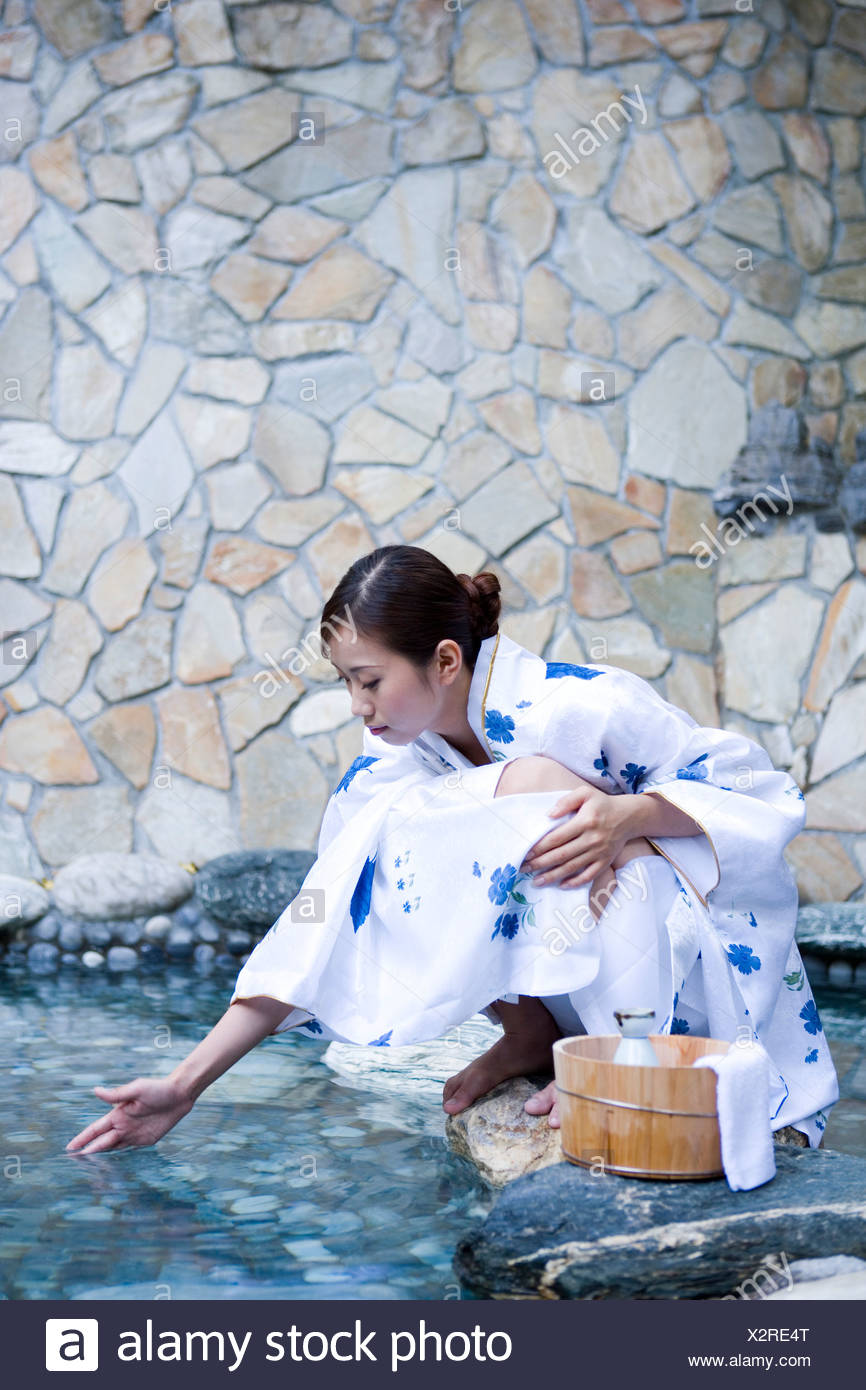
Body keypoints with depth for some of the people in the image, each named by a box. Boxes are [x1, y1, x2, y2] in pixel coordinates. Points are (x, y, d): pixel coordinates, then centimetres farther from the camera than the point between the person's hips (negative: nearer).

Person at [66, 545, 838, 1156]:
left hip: (705, 950, -4)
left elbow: (769, 794, -15)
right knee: (396, 858, -16)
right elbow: (318, 927, -9)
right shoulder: (392, 772, -7)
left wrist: (626, 814, -34)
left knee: (532, 788, -30)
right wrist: (187, 1085, -13)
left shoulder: (587, 705, -22)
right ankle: (533, 1035, -3)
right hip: (580, 975, 5)